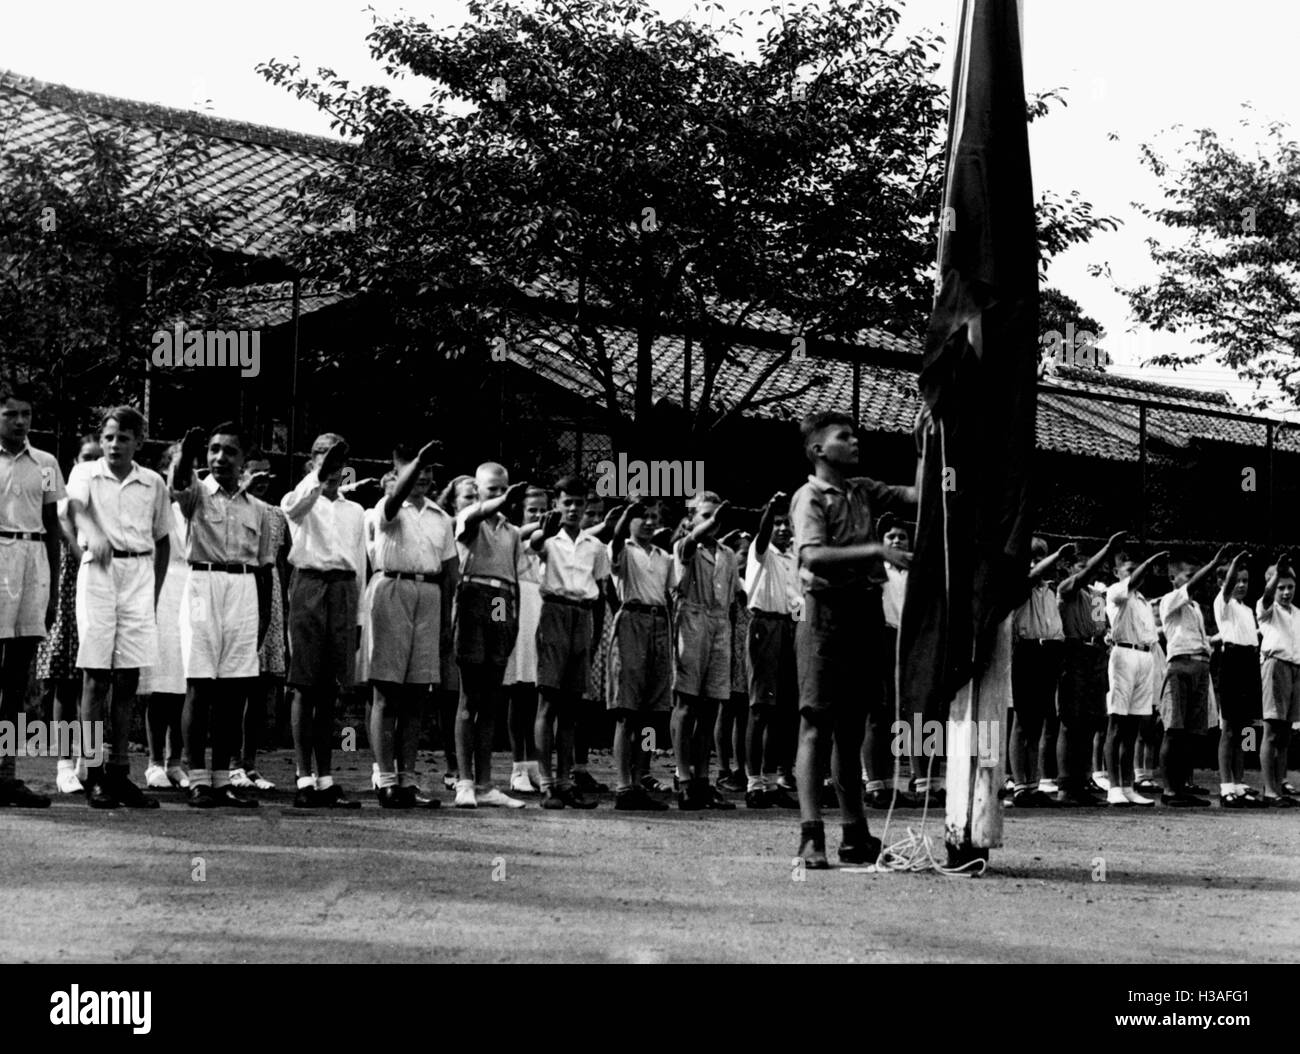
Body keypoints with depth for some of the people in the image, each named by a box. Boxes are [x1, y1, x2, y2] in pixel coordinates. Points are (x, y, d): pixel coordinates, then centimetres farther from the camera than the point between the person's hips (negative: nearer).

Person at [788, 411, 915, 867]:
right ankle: (811, 835, -14)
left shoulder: (863, 491, 17)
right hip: (827, 612, -7)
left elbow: (914, 495, 6)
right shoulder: (810, 497, -4)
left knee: (851, 726, 11)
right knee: (816, 724, -9)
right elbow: (813, 555, -19)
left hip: (866, 612, 7)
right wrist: (875, 550, -24)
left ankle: (855, 834, 16)